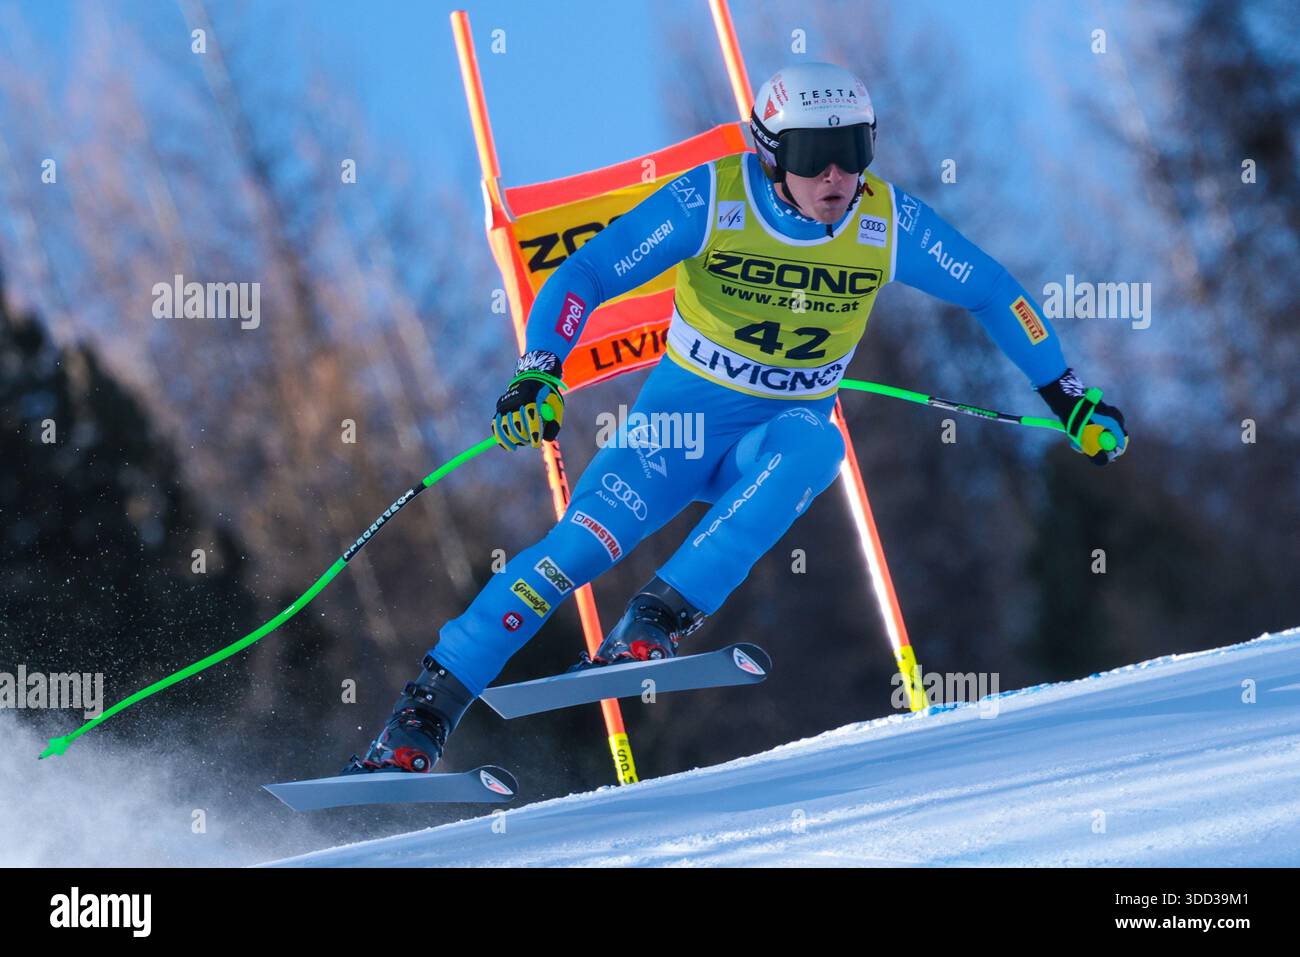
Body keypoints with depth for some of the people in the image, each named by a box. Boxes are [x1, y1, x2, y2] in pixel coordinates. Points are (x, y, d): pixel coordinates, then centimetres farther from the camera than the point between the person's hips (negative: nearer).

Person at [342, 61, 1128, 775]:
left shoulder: (888, 222, -9)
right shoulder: (710, 201, -16)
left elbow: (993, 293, 4)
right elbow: (584, 277, -14)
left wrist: (1069, 398, 5)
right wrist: (539, 375, -29)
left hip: (787, 428, 2)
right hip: (684, 415, -2)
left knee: (812, 446, -35)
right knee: (583, 542, -22)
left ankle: (657, 625, -34)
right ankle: (423, 717, -17)